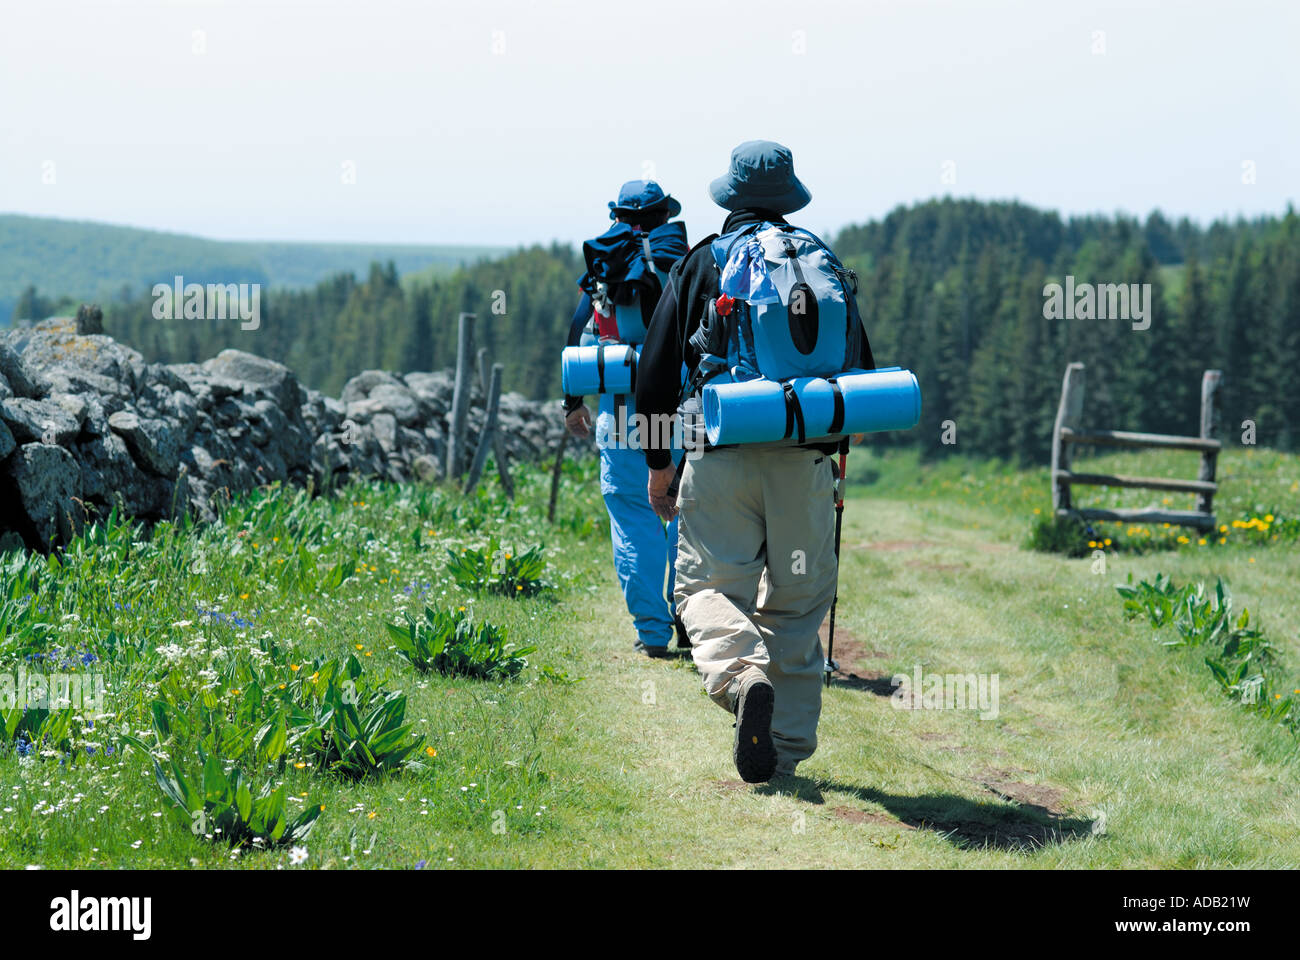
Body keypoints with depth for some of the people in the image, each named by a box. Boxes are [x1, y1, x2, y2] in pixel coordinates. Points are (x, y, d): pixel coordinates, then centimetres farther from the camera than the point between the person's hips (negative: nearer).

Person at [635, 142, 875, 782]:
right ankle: (786, 749, 10)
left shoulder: (698, 264, 5)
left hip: (720, 459, -2)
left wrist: (658, 462, 12)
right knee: (796, 602, 10)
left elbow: (655, 373, 3)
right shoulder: (825, 265, 10)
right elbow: (861, 368, 15)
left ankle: (741, 676, -29)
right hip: (805, 463, 2)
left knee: (710, 585, 1)